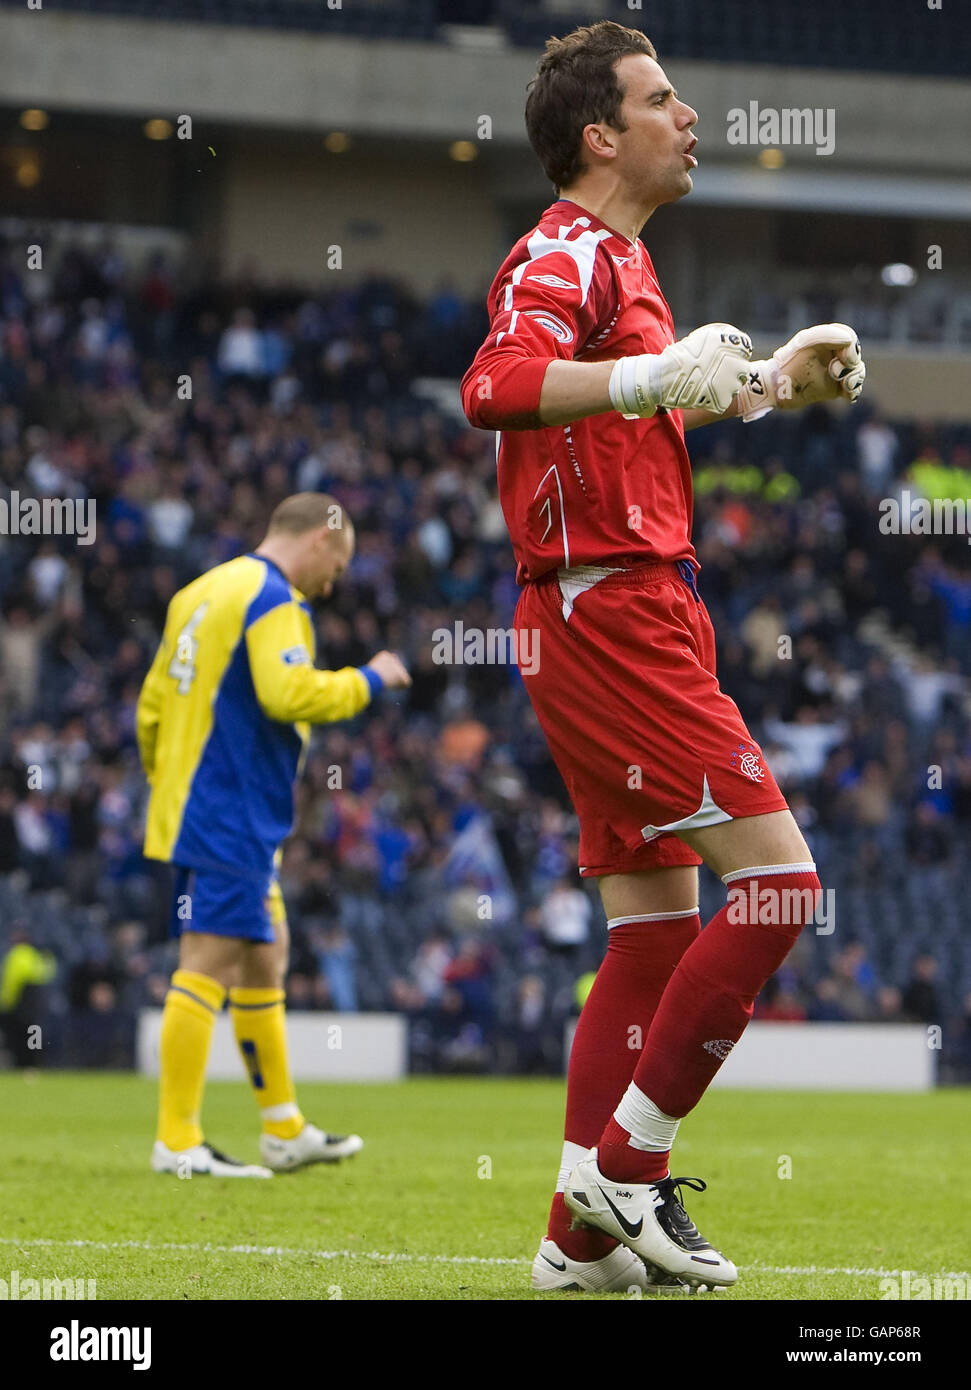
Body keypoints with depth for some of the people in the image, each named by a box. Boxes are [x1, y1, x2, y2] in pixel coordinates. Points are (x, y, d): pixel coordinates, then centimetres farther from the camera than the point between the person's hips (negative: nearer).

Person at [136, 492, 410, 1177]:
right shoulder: (273, 599, -12)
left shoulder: (203, 593, 17)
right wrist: (368, 679, -10)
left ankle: (285, 1132, 25)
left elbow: (154, 704, 20)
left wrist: (170, 785, 27)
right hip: (232, 819, -11)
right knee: (209, 966, -10)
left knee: (265, 956, 17)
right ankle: (177, 1141, -11)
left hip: (189, 807, 11)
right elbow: (290, 693, -25)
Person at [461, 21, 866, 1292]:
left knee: (658, 925, 10)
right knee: (777, 876, -14)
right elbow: (494, 386, -31)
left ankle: (586, 1231, 11)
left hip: (632, 619, 11)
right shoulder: (569, 255, -11)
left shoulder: (614, 260, 21)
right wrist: (657, 373, -40)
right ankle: (621, 1165, -10)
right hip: (611, 615, -11)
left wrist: (775, 381, 31)